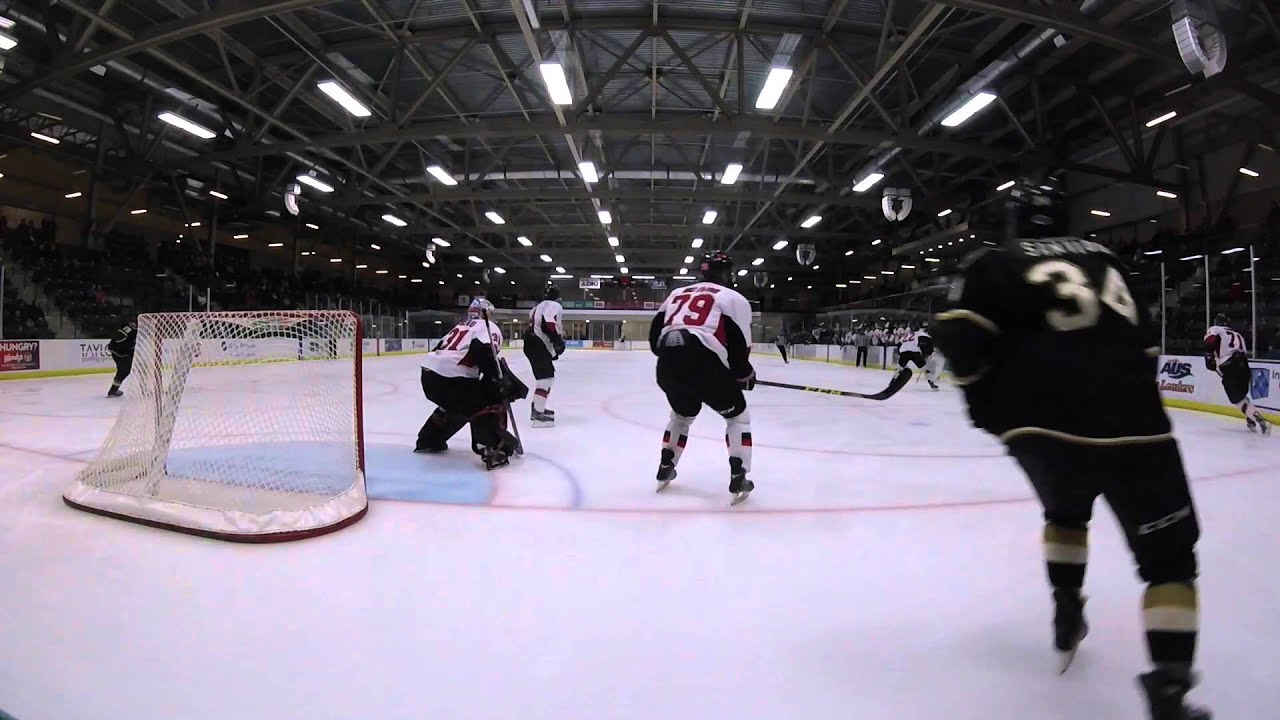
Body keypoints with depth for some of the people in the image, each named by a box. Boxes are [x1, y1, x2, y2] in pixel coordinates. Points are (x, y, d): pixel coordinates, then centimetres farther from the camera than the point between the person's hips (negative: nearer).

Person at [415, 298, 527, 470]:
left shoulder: (461, 327, 30)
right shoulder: (487, 327, 5)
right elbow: (486, 355, -14)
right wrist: (503, 381, -13)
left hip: (429, 373, 8)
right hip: (449, 377, -8)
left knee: (455, 404, 33)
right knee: (489, 404, -2)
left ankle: (428, 441, 42)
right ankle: (493, 451, -18)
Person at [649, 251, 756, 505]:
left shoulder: (677, 293, 26)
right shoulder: (734, 298, 11)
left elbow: (655, 334, 21)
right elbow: (738, 346, 2)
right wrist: (746, 375, 20)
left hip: (667, 366, 5)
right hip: (704, 363, -5)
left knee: (682, 414, 33)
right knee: (737, 415, 17)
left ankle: (665, 470, 36)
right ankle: (738, 479, 8)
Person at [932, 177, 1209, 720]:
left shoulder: (994, 264, 11)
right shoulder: (1102, 258, 24)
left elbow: (962, 338, -3)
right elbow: (1143, 343, 25)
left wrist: (993, 409, 10)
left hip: (1047, 428, 0)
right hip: (1133, 424, 1)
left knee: (1066, 512, 31)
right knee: (1169, 558, 10)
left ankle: (1067, 616, 33)